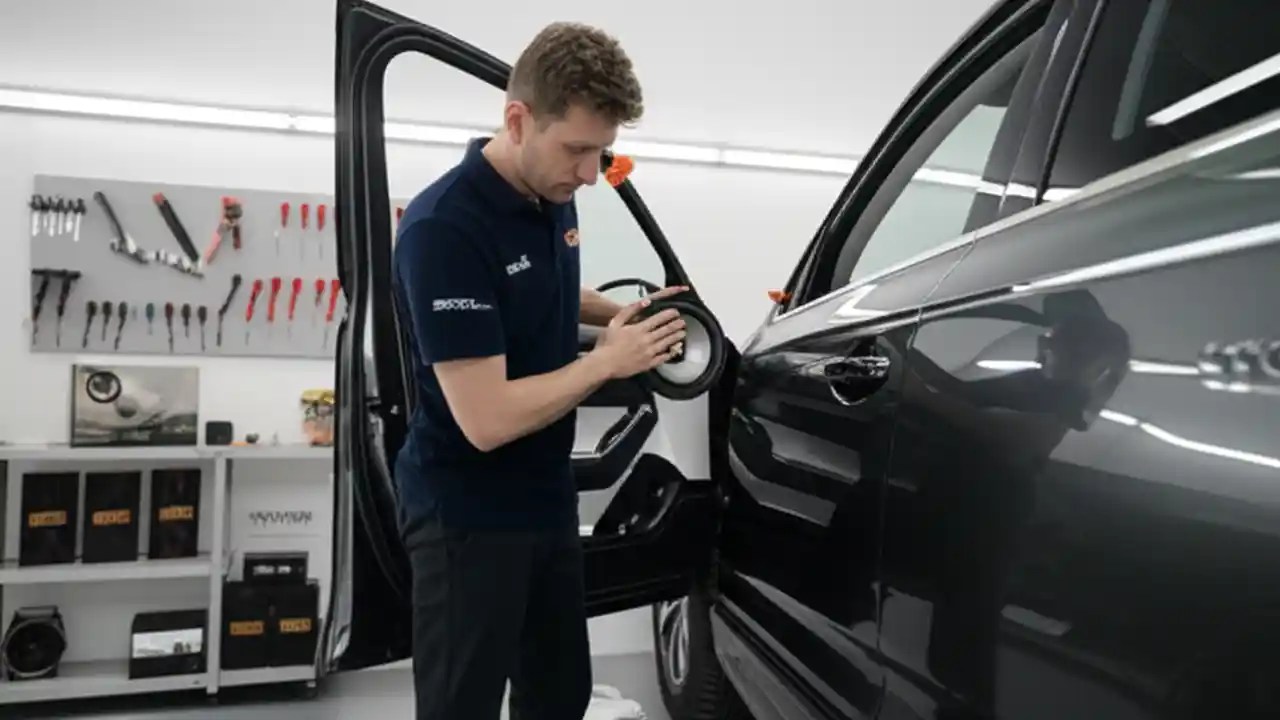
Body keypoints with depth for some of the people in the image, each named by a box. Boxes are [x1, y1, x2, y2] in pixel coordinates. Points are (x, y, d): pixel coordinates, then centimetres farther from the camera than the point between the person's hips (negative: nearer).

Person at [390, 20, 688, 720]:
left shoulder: (550, 196, 0)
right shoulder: (444, 230, -25)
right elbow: (486, 419, -28)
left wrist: (619, 313, 5)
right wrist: (606, 361, -18)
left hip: (546, 496, 8)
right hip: (466, 516, -8)